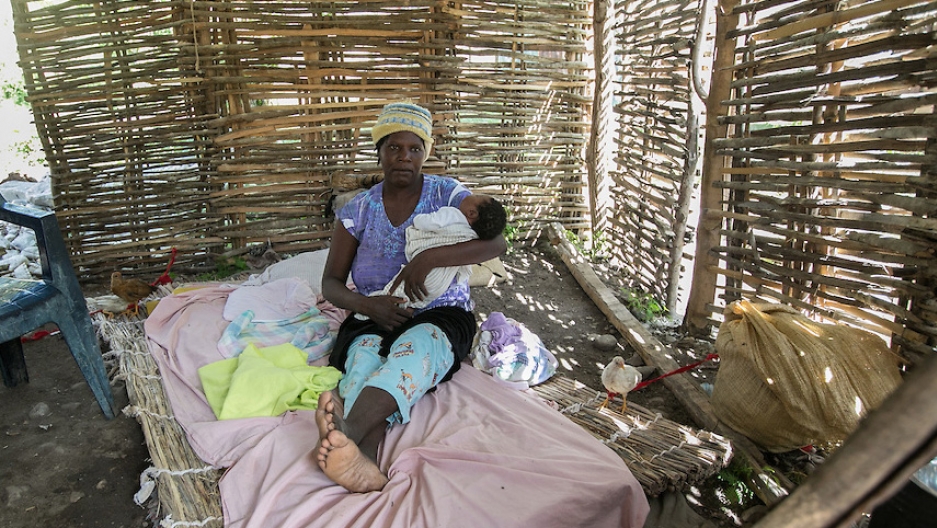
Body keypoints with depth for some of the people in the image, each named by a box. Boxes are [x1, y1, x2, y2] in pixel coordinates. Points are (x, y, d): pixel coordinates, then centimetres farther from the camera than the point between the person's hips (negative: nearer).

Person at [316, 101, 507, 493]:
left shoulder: (447, 195, 3)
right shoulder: (359, 210, 7)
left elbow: (497, 243, -13)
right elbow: (331, 283, 6)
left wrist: (428, 258, -26)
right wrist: (366, 304, -18)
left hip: (439, 316, -1)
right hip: (374, 319, 2)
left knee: (416, 346, -37)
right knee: (366, 355, -34)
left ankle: (349, 430, -62)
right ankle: (363, 460, -60)